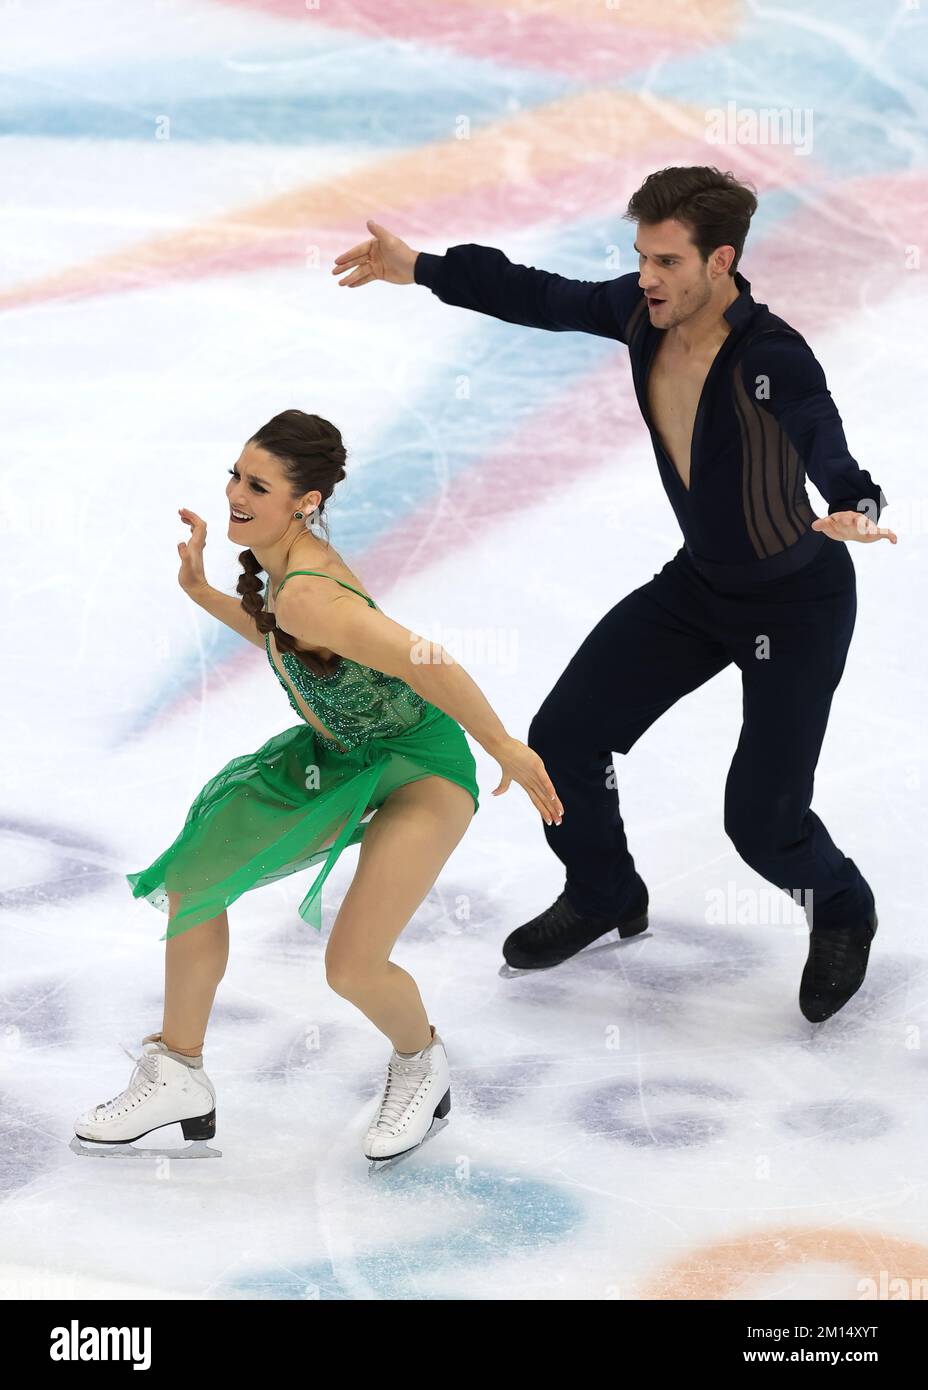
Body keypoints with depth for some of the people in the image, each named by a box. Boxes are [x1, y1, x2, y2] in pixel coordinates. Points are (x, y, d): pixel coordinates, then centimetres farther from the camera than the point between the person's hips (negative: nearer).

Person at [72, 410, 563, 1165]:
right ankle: (179, 1078, 23)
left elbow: (427, 662, -34)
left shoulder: (307, 593, -31)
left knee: (352, 967, -21)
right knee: (195, 876, 9)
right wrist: (201, 591, 12)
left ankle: (422, 1063, 16)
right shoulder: (287, 562, -2)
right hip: (339, 761, 10)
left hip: (420, 770, -10)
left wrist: (505, 748, -26)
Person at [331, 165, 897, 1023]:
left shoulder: (772, 358, -32)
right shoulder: (644, 313, -13)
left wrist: (852, 510, -69)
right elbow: (542, 298, 0)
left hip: (797, 604, -7)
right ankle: (604, 895, 33)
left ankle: (842, 913, 27)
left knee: (762, 821, -9)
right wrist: (421, 268, 0)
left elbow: (827, 447, -47)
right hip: (698, 582, 7)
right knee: (562, 739, 4)